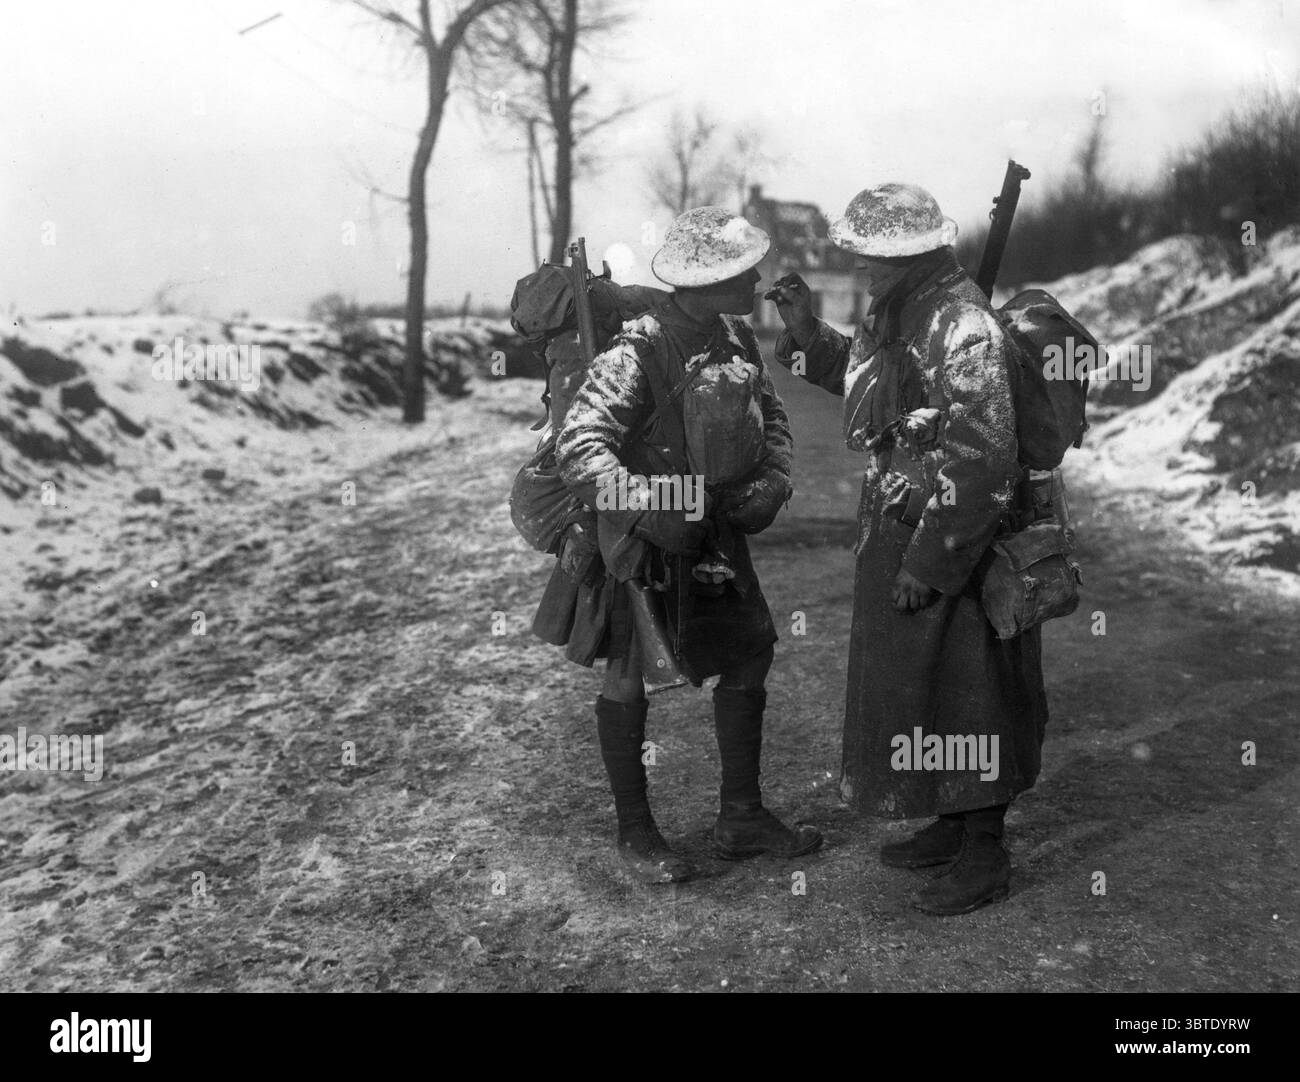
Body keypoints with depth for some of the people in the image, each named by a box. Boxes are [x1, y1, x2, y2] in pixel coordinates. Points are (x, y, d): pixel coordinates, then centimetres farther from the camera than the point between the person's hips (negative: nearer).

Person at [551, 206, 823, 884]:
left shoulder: (736, 338, 0)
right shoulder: (636, 355, -25)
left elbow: (771, 415, 14)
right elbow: (577, 446, -32)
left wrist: (774, 479, -5)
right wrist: (649, 509, -43)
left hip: (716, 529, 8)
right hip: (640, 539, -7)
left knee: (749, 656, 10)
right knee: (631, 677, 5)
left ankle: (741, 818, 26)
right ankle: (634, 833, 20)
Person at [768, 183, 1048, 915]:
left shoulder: (962, 327, -22)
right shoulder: (900, 316, 7)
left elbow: (981, 462, -26)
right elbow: (871, 383, 25)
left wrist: (930, 563, -24)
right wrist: (808, 332, 12)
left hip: (952, 544, -10)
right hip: (901, 533, 10)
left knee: (963, 689, 1)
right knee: (914, 683, 18)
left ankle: (985, 856, 16)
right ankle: (953, 825, 35)